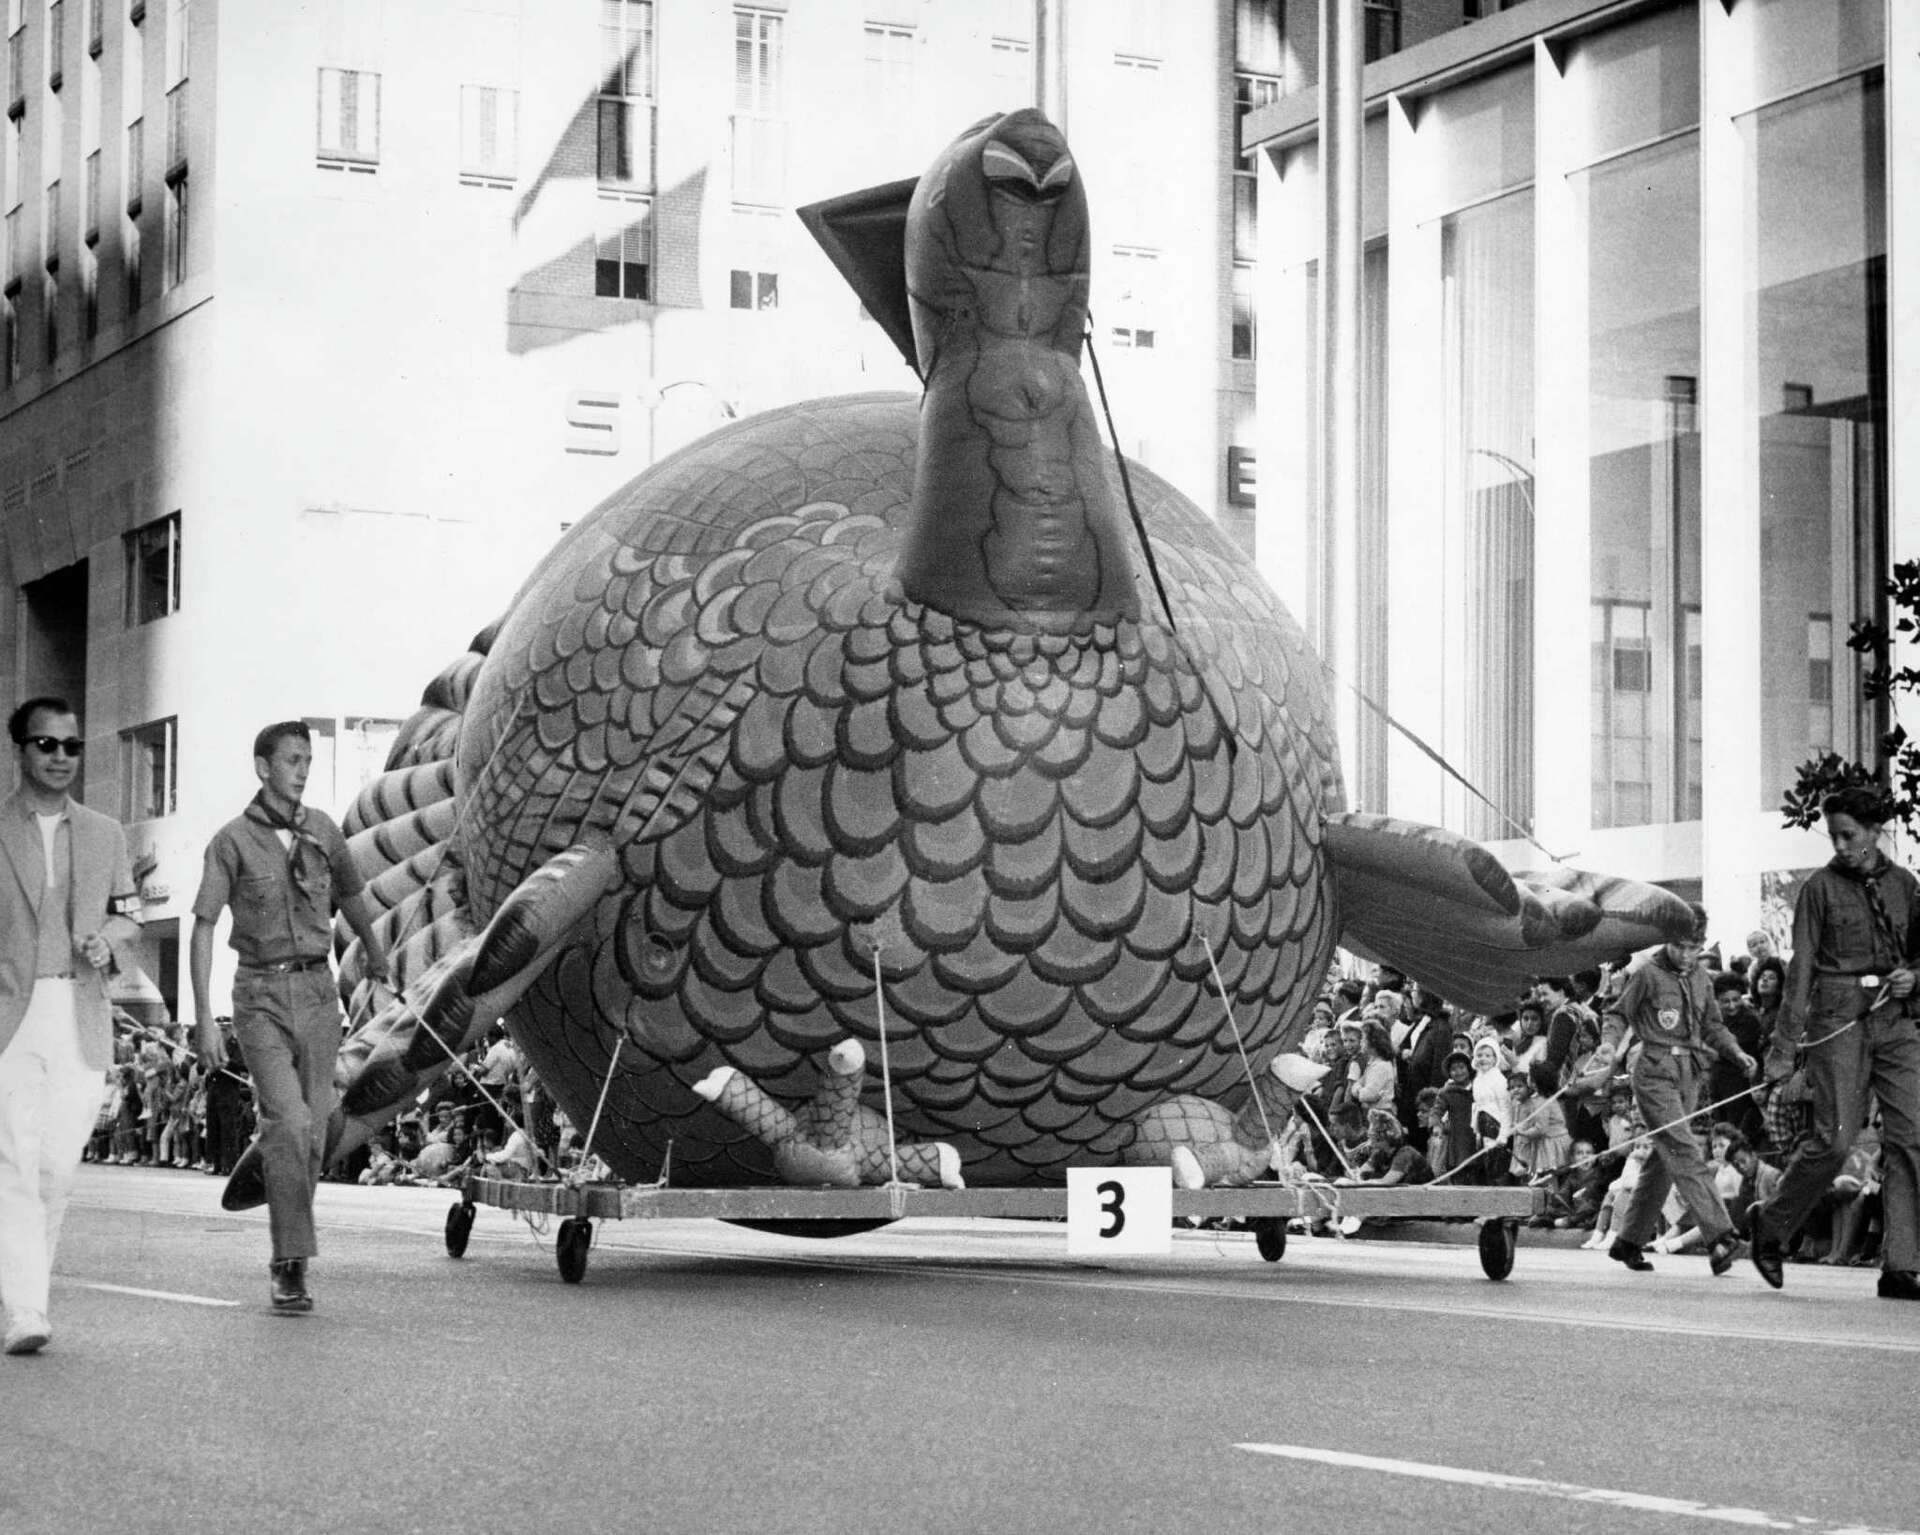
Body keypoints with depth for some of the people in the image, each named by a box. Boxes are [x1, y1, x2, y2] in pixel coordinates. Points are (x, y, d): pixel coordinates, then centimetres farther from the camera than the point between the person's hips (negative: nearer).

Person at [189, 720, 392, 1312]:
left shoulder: (321, 831, 7)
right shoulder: (233, 841, -5)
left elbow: (351, 895, 27)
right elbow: (203, 929, -5)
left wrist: (376, 952, 42)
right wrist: (204, 1017, -11)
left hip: (317, 991, 4)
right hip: (261, 994, -4)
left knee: (313, 1130, 3)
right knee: (287, 1122, -17)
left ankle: (287, 1256, 17)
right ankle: (292, 1266, -14)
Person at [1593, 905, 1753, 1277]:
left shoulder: (1700, 978, 14)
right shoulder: (1647, 974, -3)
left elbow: (1712, 1025, 20)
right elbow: (1618, 1014, 2)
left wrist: (1736, 1053, 5)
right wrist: (1610, 1042, -17)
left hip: (1689, 1074, 7)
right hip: (1655, 1071, -7)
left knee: (1664, 1160, 8)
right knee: (1685, 1154, -15)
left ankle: (1629, 1240, 18)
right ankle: (1719, 1237, -24)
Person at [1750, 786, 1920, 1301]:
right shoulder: (1821, 887, 2)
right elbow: (1801, 969, -1)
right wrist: (1784, 1047, -6)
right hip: (1840, 1021, -4)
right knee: (1834, 1139, -12)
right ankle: (1771, 1224, 11)